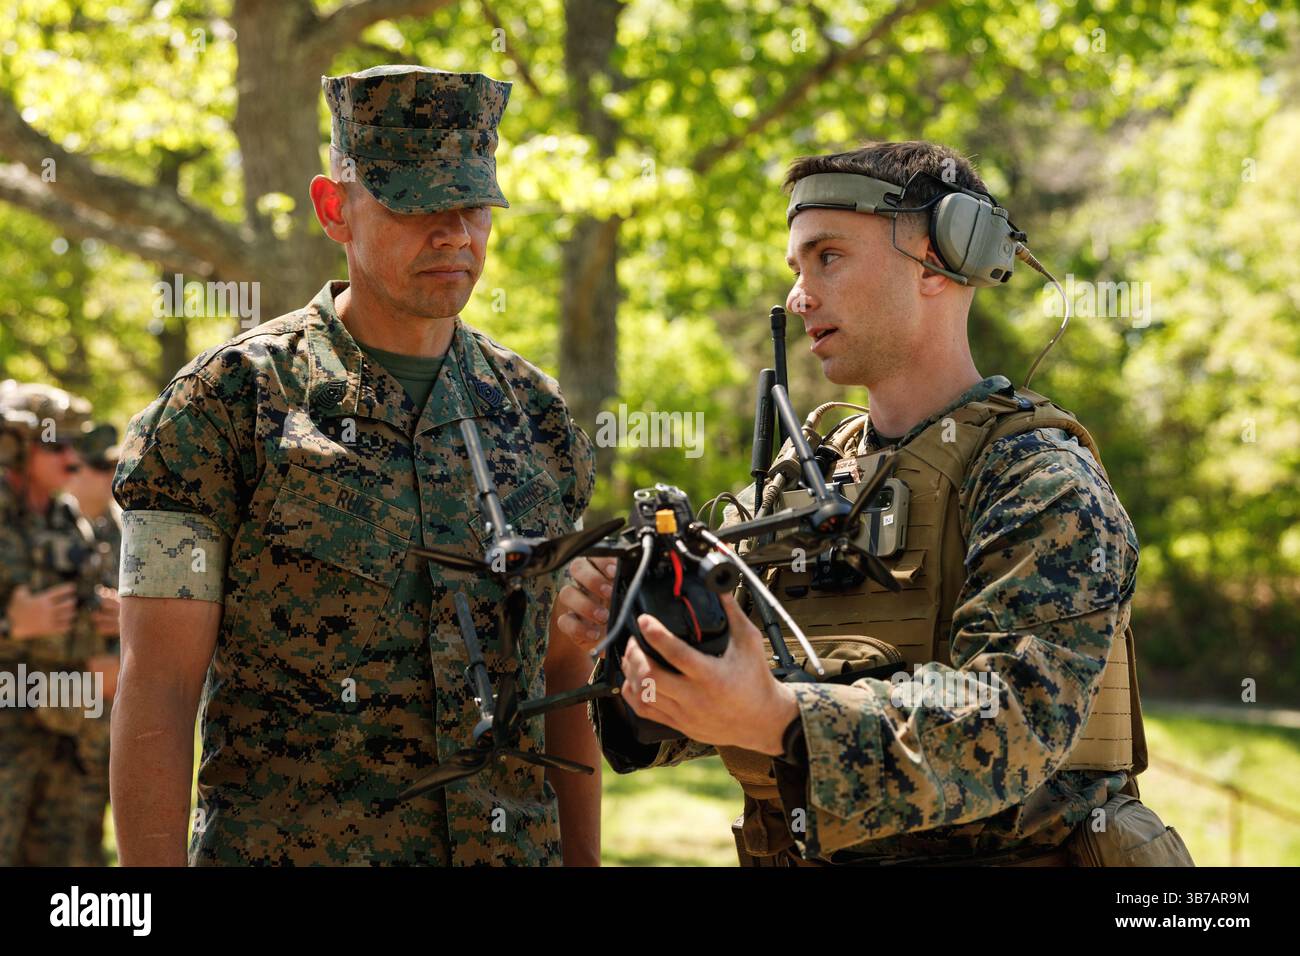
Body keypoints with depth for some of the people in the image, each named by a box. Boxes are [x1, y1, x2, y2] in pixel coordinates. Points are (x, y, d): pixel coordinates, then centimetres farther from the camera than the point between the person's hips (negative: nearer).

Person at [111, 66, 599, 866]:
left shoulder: (535, 415, 9)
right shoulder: (229, 401, -5)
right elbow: (155, 690, -8)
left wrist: (583, 859, 8)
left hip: (513, 845, 4)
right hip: (289, 847, -4)